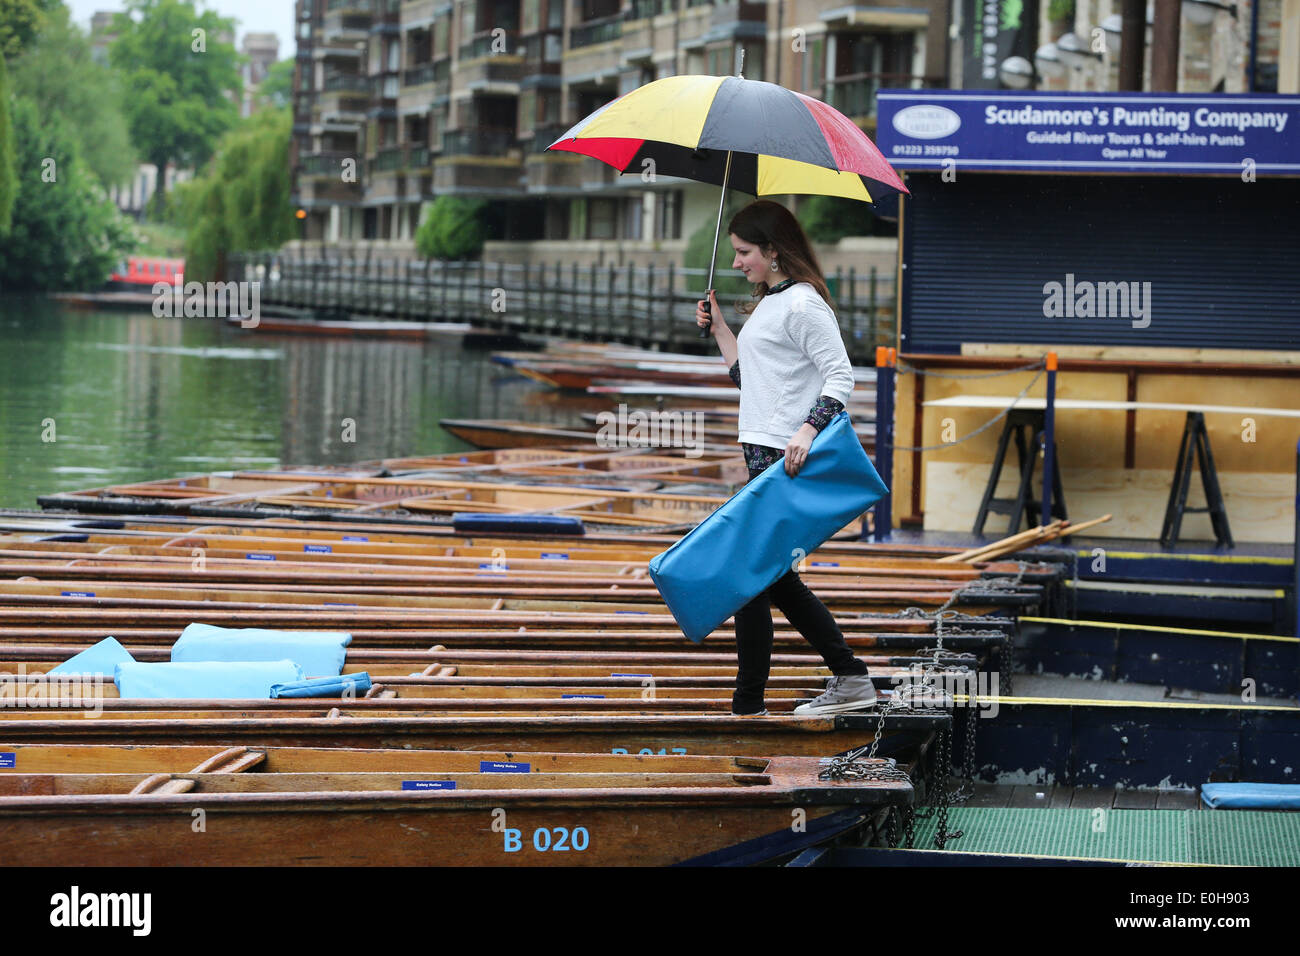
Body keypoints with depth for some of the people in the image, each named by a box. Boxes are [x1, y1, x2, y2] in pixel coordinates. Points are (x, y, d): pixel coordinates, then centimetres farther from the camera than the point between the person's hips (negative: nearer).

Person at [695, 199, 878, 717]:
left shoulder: (802, 304, -12)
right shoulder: (767, 304, 18)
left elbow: (840, 375, -17)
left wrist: (807, 430, -29)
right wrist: (718, 327, 15)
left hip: (786, 456, -10)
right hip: (761, 451, 10)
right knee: (774, 577, 13)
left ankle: (748, 702, -1)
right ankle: (851, 679, 18)